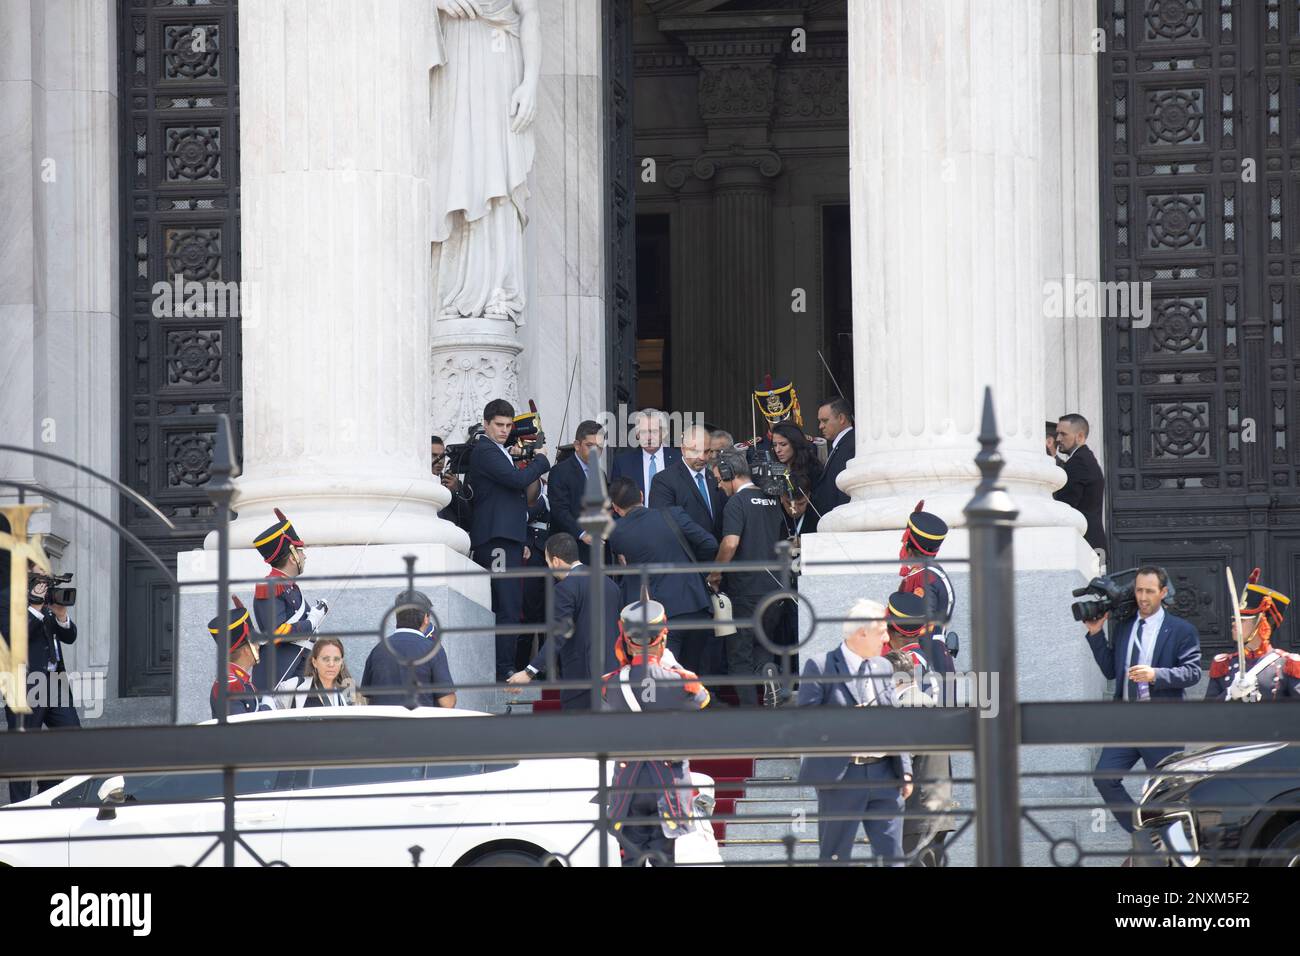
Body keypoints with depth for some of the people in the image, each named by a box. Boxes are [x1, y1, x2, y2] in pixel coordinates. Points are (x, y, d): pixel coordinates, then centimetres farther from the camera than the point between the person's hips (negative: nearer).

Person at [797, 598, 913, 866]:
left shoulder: (884, 667, 12)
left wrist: (904, 771, 8)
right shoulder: (819, 667, -7)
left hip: (883, 774, 5)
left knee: (891, 857, 4)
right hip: (840, 777, -5)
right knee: (834, 858, 3)